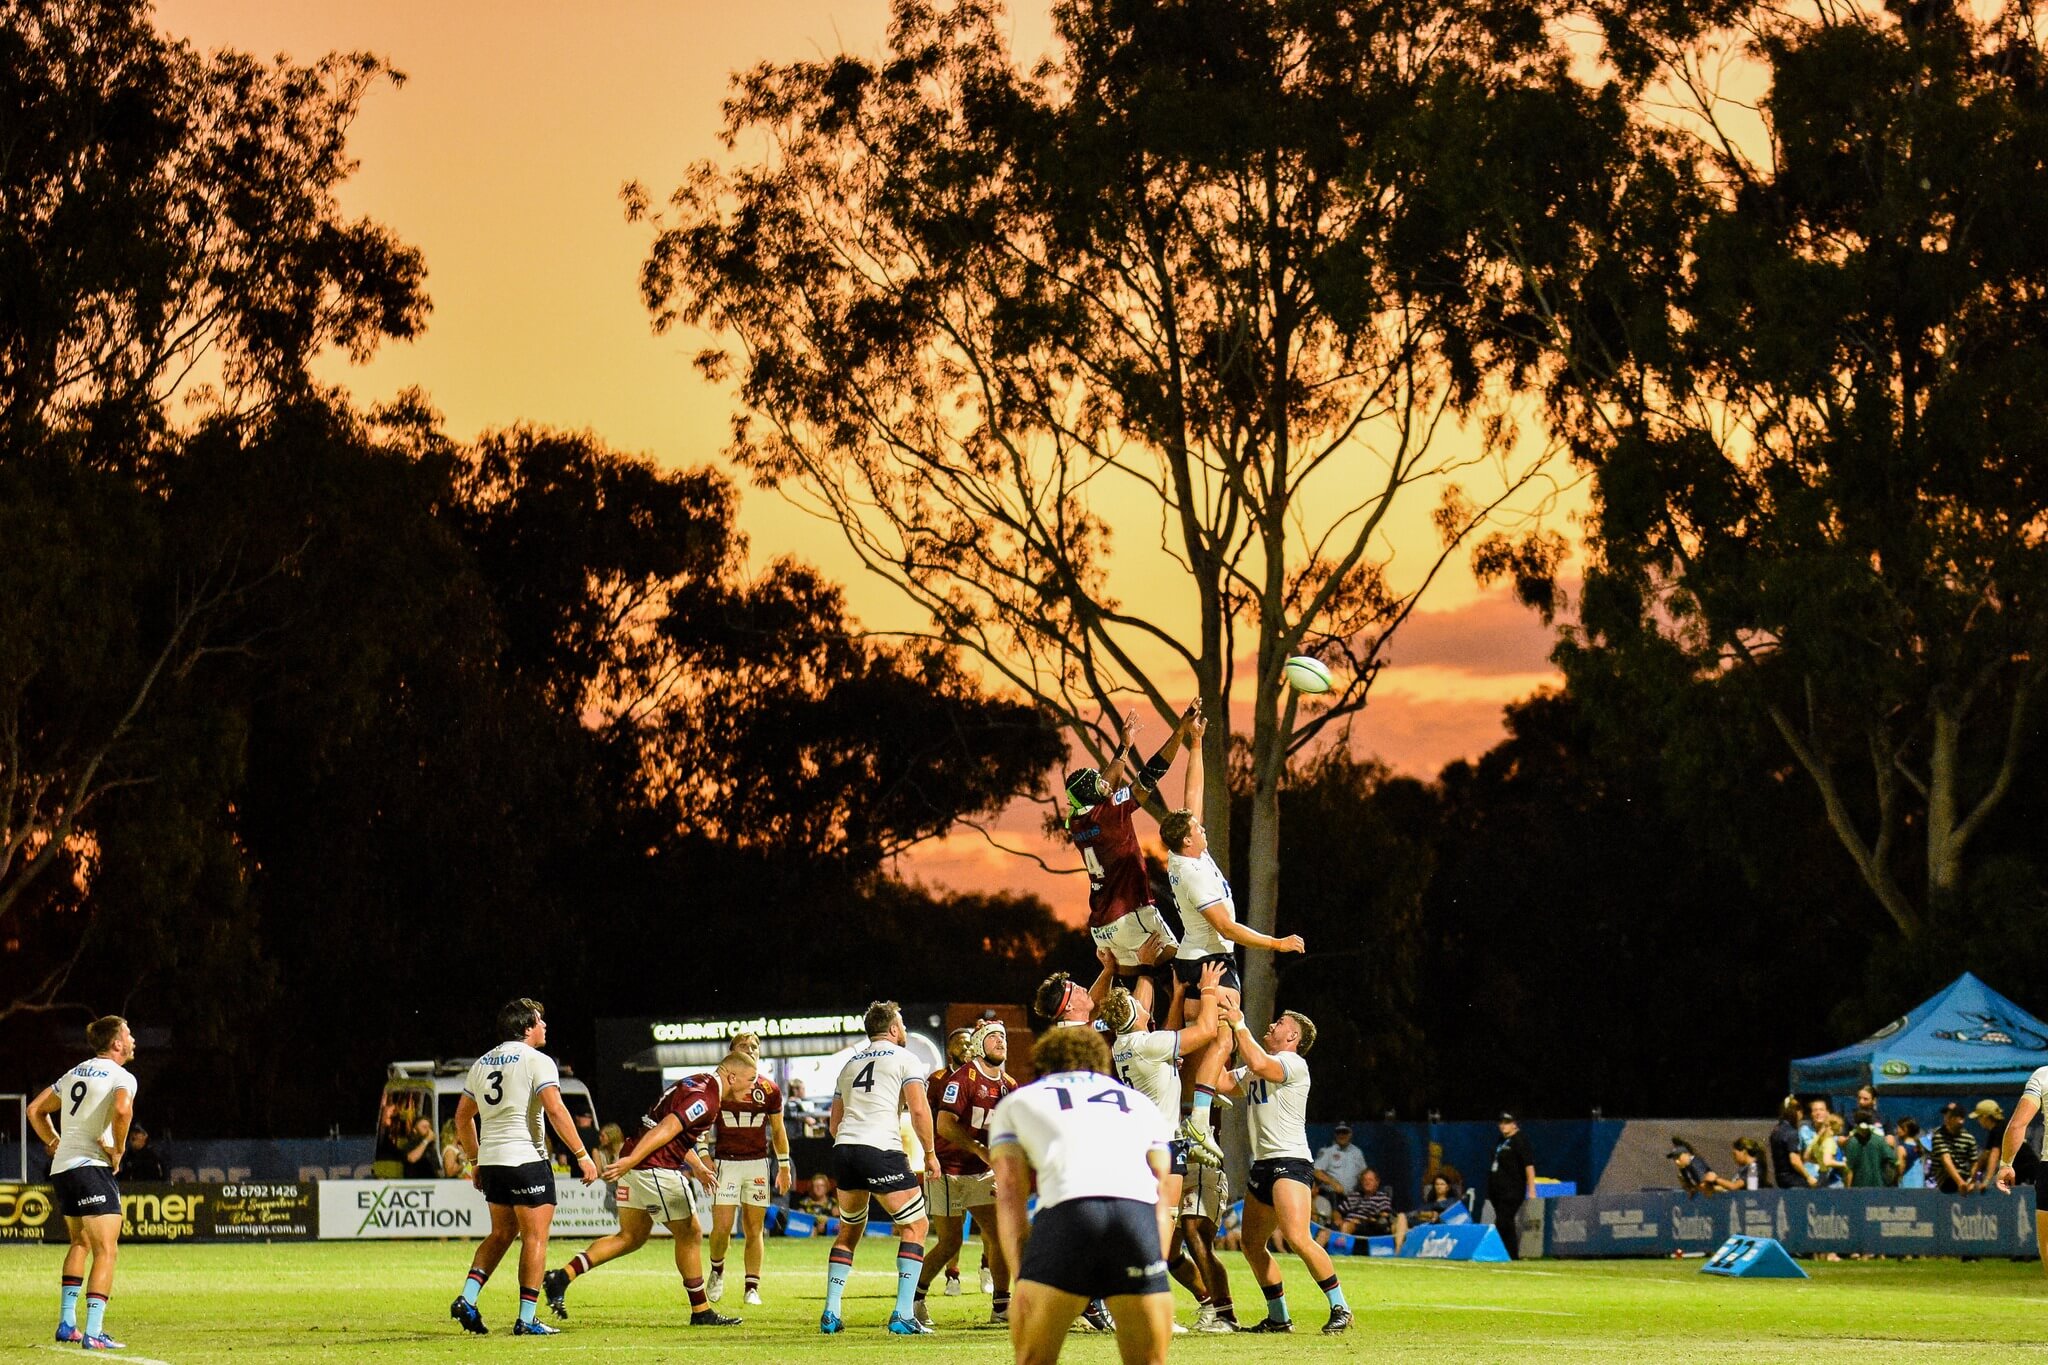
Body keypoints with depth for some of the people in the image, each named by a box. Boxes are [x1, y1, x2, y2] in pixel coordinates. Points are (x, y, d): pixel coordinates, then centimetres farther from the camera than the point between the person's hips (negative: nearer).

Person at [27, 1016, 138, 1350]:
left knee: (80, 1243, 24)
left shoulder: (74, 1073, 19)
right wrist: (118, 1150, -13)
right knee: (106, 1250, -8)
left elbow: (35, 1110, 25)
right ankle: (93, 1332, -17)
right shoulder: (121, 1077, -5)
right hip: (93, 1168, -8)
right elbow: (122, 1110, -27)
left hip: (62, 1168, 8)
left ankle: (66, 1322, 21)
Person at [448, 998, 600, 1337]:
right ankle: (526, 1319, -3)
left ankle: (467, 1300, 4)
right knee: (535, 1236, -1)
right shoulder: (537, 1061, -8)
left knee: (500, 1233, 19)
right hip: (526, 1158, -7)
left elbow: (463, 1117, 18)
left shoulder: (482, 1064, 14)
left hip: (491, 1160, 7)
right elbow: (555, 1110, -18)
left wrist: (474, 1161, 26)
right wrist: (582, 1155, -16)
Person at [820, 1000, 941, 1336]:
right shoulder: (904, 1059, 7)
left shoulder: (851, 1063, 24)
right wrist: (930, 1153, 4)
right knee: (914, 1226, 6)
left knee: (849, 1230, 22)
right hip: (881, 1150, -6)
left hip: (843, 1147, 6)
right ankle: (902, 1315, -5)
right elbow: (919, 1110, -5)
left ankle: (830, 1314, 15)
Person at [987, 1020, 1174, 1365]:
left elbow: (1010, 1198, 17)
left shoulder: (1016, 1102, 30)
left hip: (1066, 1210, -2)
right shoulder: (1143, 1105, 36)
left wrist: (1022, 1281, 9)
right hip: (1139, 1210, 2)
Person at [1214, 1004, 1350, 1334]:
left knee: (1297, 1238, -23)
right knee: (1252, 1245, 8)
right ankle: (1279, 1318, 17)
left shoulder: (1295, 1063, -7)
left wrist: (1239, 1025, -15)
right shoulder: (1254, 1070, 21)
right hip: (1263, 1165, 10)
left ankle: (1340, 1308, -15)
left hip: (1290, 1162, -10)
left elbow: (1259, 1064, -24)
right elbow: (1221, 1081, 15)